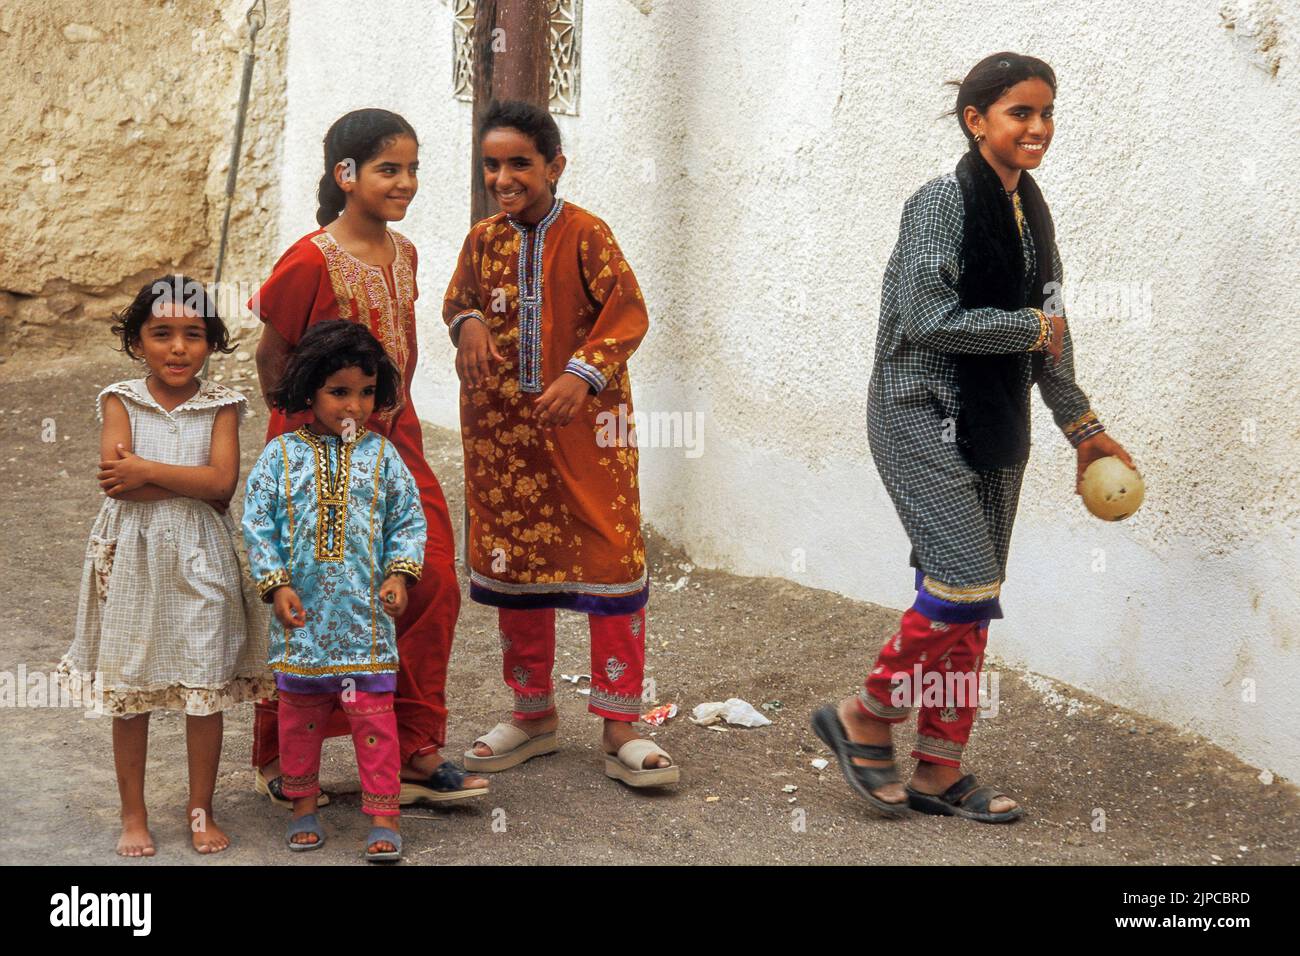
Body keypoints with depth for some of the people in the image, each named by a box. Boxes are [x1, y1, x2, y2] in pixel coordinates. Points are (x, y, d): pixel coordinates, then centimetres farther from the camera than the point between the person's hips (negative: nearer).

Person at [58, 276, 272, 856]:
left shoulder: (219, 407, 0)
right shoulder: (121, 401, 0)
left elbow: (221, 482, -14)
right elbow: (115, 480, -14)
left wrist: (145, 471, -16)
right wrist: (188, 480, -16)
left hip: (199, 561, 0)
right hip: (132, 558, 0)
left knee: (206, 691, 5)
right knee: (129, 696, 9)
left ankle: (201, 810, 21)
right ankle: (133, 814, 23)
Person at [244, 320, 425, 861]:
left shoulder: (381, 455, 1)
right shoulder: (282, 456, -1)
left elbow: (408, 521, 6)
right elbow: (257, 525, -1)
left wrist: (400, 573, -8)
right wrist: (277, 584, -9)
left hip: (366, 614, 0)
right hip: (302, 614, 1)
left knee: (373, 715, -1)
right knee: (300, 714, 13)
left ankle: (383, 815, 7)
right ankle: (303, 804, 29)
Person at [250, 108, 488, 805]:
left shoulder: (403, 255, 5)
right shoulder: (312, 261, -16)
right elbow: (271, 358, -7)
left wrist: (393, 415, 14)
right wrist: (301, 430, -1)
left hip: (391, 442, 6)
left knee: (431, 586, -1)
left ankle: (416, 756, 10)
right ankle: (277, 765, 19)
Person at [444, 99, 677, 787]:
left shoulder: (586, 234, -8)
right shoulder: (483, 240, 6)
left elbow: (627, 312, -13)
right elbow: (458, 298, 21)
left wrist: (583, 374, -27)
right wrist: (467, 322, -3)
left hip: (585, 427, -5)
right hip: (500, 433, 5)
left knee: (611, 564, -5)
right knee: (513, 568, 12)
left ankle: (619, 727, 3)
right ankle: (533, 713, 27)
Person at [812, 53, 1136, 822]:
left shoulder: (1031, 211, 11)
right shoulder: (943, 202, -12)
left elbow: (1052, 330, 17)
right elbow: (926, 318, -20)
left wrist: (1083, 426, 15)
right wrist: (1029, 329, -11)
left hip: (994, 424, 8)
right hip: (924, 417, -8)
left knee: (971, 601, 7)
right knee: (966, 583, -15)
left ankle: (940, 770, 15)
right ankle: (866, 718, 5)